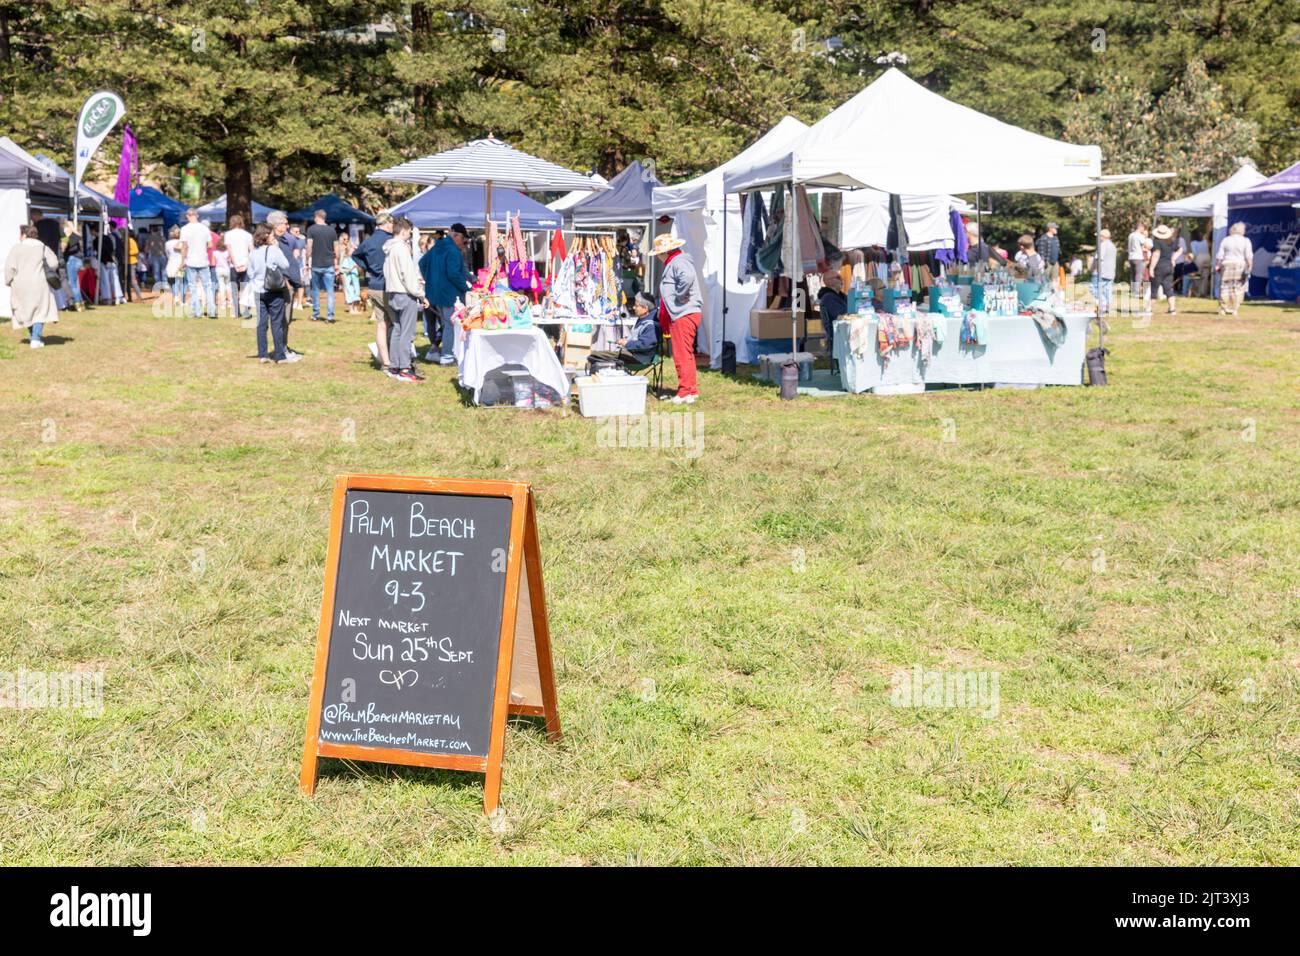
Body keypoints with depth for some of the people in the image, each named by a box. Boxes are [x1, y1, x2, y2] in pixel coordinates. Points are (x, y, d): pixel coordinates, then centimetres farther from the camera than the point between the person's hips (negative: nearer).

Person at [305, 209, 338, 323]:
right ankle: (330, 316, -4)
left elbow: (309, 247, -7)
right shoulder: (332, 230, 3)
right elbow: (336, 249, 5)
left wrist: (307, 261, 1)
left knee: (315, 290, 12)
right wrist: (336, 263, 13)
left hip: (316, 265, -1)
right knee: (330, 290, 2)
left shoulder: (311, 229, -4)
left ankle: (315, 315, 16)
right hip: (329, 265, 1)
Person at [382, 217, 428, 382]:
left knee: (396, 331, 13)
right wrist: (421, 294, -11)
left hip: (392, 293, 9)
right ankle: (404, 369, -7)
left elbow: (387, 272, 15)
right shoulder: (401, 248, -13)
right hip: (405, 294, -9)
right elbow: (408, 274, -17)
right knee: (407, 333, -6)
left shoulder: (389, 249, 13)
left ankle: (394, 366, 17)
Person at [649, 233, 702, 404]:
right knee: (686, 354, 17)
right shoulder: (673, 263, 21)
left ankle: (686, 393, -5)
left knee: (682, 355, -8)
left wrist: (680, 296, -21)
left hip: (683, 315, -11)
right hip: (680, 315, 11)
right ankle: (692, 389, 24)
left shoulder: (678, 262, -13)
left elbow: (687, 277, -34)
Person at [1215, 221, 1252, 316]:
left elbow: (1219, 255, 2)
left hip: (1227, 265, 1)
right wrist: (1249, 266, -5)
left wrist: (1217, 266, 10)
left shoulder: (1225, 240, 5)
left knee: (1225, 288, 5)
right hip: (1240, 265, -1)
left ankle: (1223, 309, 4)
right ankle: (1234, 309, 0)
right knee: (1238, 288, 4)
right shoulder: (1245, 241, 0)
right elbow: (1248, 256, -7)